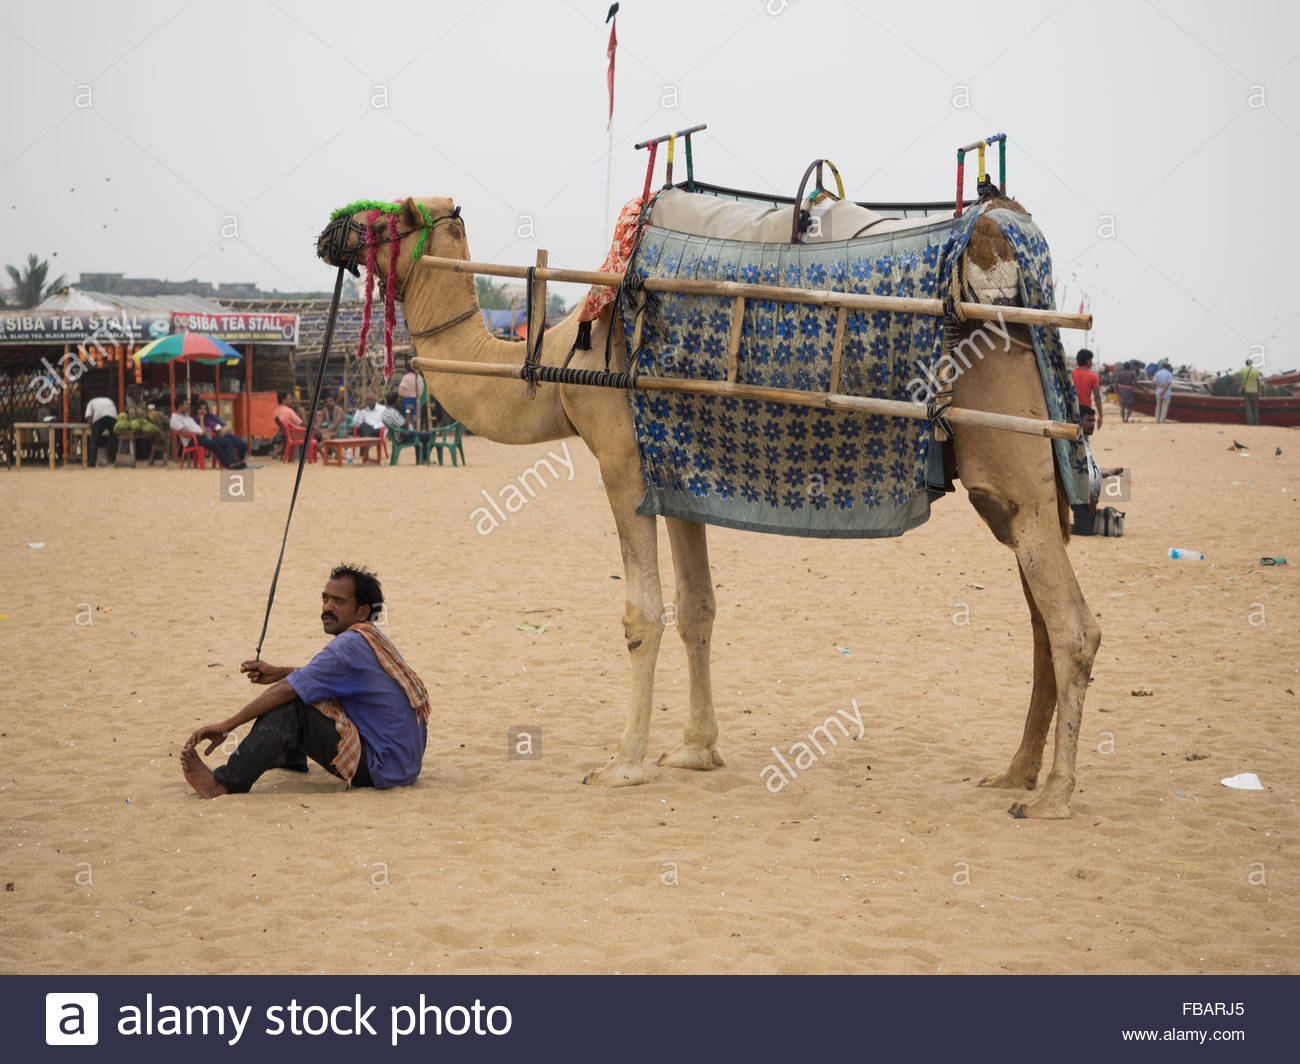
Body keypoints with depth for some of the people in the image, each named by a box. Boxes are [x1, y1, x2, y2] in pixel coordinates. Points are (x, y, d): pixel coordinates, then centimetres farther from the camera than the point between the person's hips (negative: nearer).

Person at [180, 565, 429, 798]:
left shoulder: (350, 646, -19)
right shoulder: (371, 638, 11)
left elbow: (286, 691, -20)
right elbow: (326, 676, 28)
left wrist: (226, 726, -15)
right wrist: (278, 672, 12)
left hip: (381, 771, -10)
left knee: (290, 707, -16)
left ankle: (226, 783, -18)